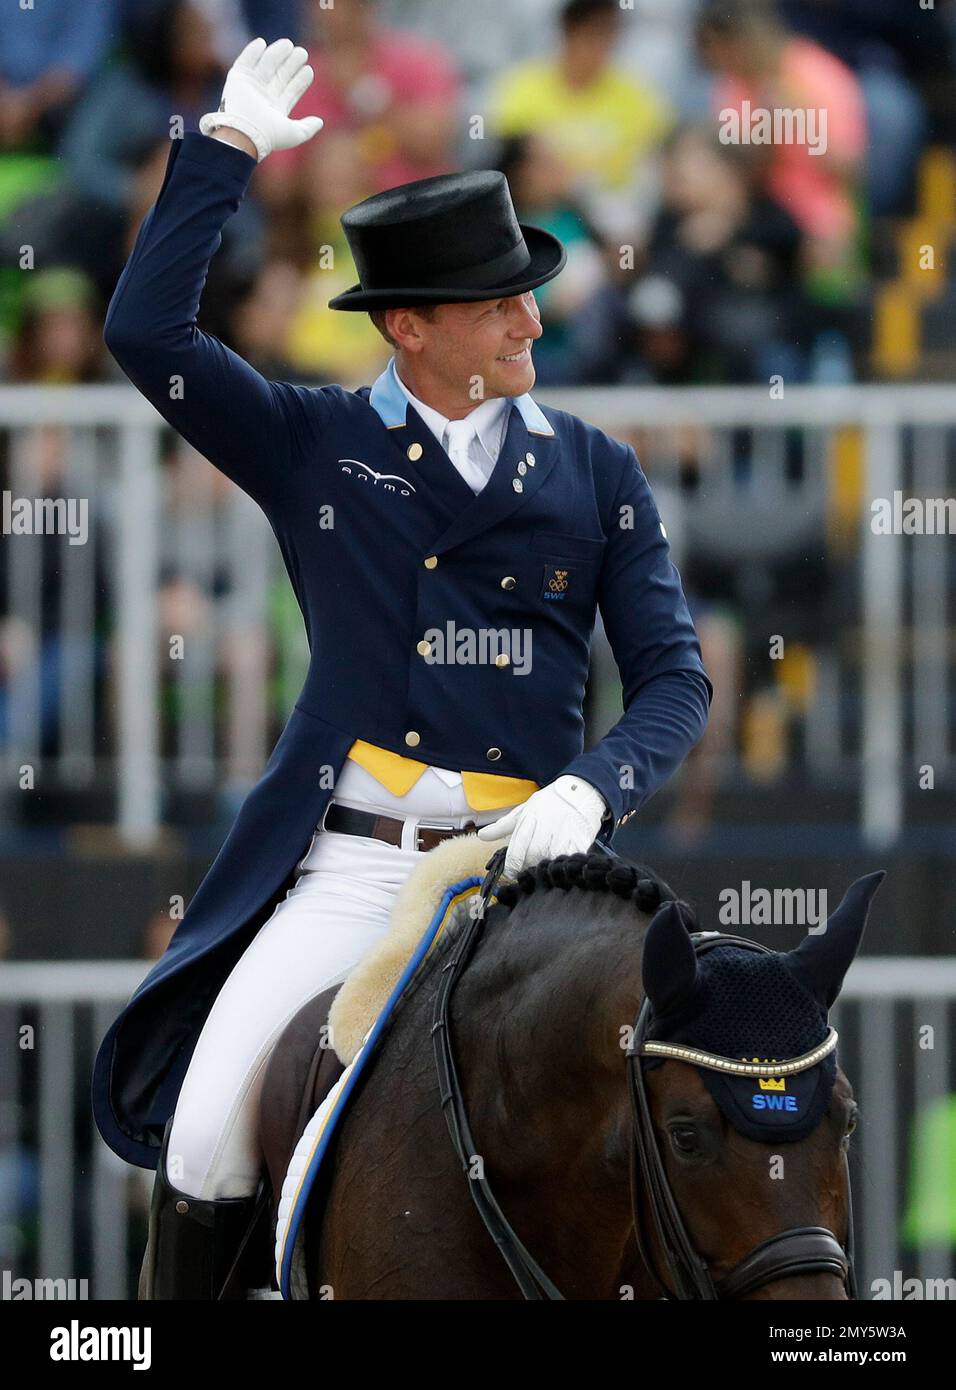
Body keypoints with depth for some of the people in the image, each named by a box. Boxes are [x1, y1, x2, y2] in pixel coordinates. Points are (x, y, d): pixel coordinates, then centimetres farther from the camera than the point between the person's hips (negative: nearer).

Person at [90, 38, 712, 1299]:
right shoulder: (312, 446, 7)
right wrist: (224, 153, -4)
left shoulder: (596, 474, 9)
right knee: (210, 1127, -13)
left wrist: (591, 790, -14)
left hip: (528, 867, 1)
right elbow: (146, 333, -3)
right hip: (347, 864, -1)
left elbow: (673, 677, 6)